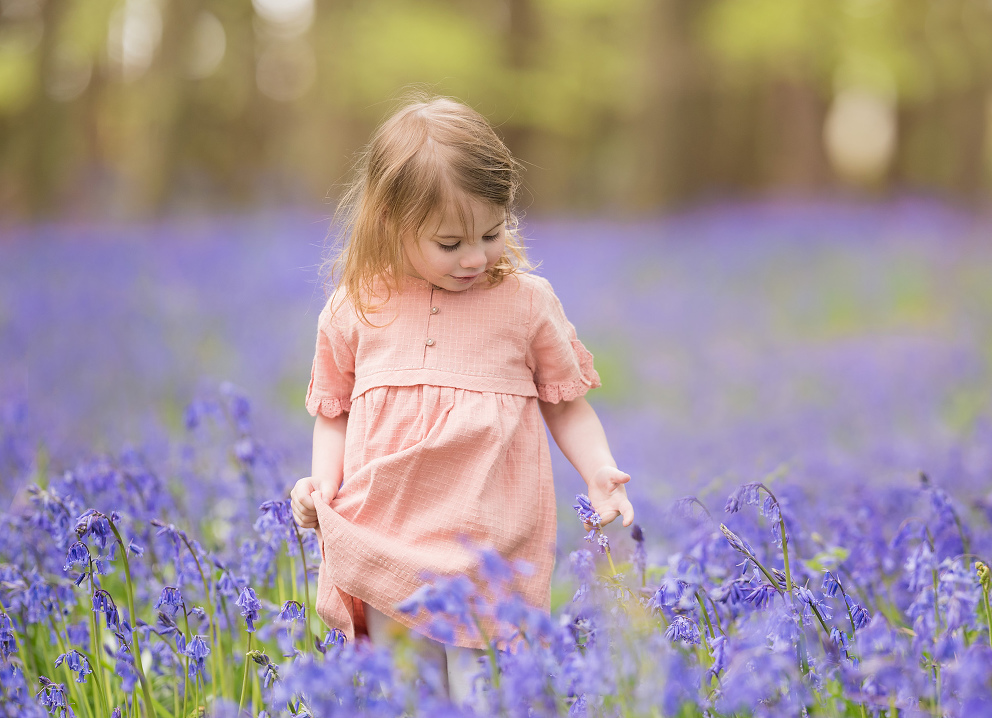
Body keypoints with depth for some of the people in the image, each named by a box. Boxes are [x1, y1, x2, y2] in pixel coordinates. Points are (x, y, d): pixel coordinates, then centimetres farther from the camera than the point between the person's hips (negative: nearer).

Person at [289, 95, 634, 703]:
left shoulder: (527, 301, 1)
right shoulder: (355, 309, 4)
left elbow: (565, 403, 10)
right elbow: (335, 412, 16)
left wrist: (600, 472, -6)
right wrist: (320, 482, -1)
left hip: (495, 558, -1)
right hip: (388, 548, 2)